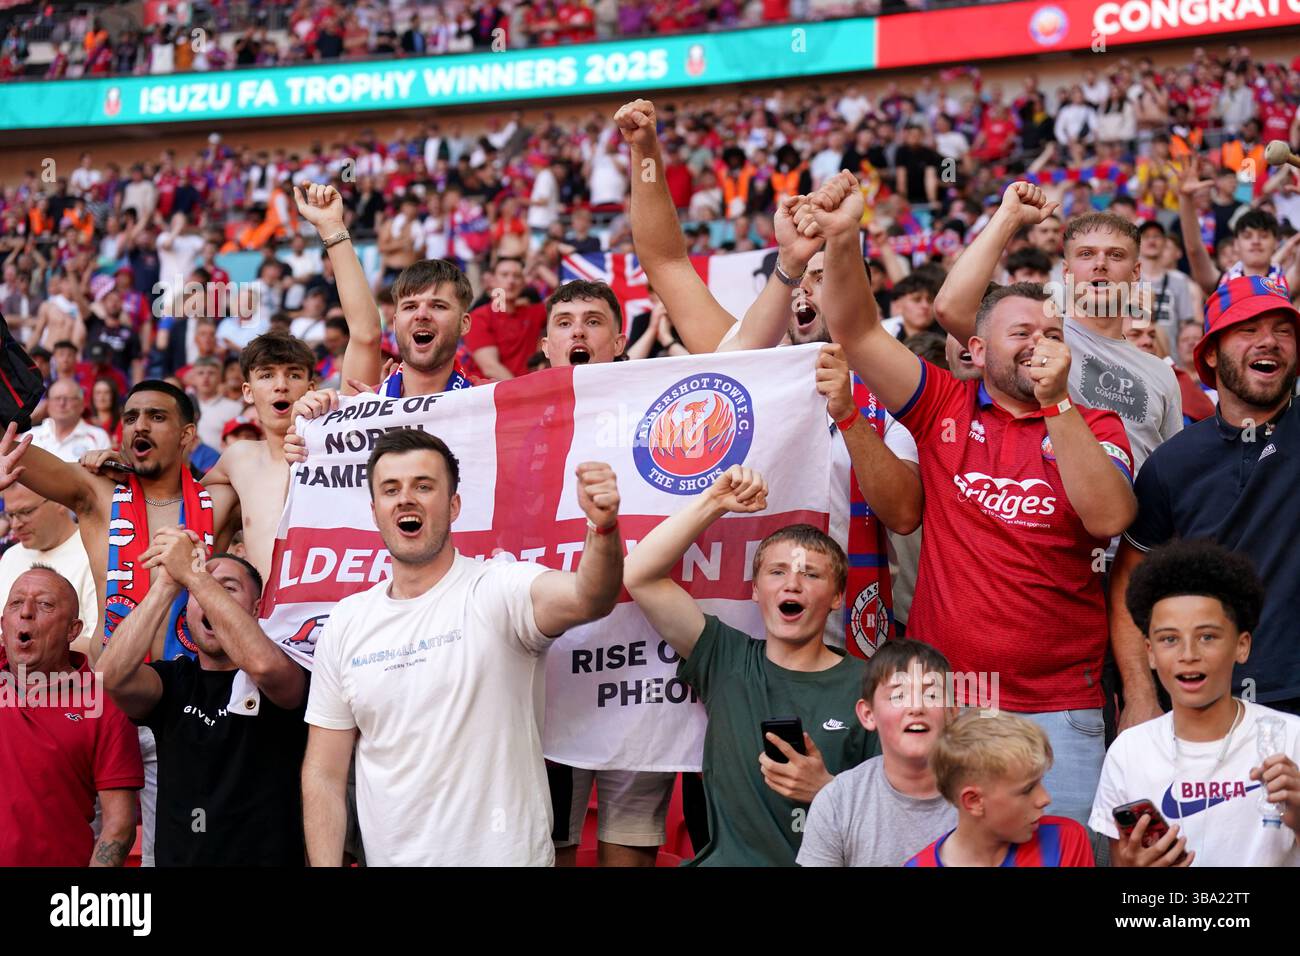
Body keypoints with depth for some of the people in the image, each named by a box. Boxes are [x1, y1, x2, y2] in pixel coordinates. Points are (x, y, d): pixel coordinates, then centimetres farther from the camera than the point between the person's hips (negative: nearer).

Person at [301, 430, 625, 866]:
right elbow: (324, 773, 6)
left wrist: (603, 526, -51)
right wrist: (324, 866, -3)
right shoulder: (345, 624, 3)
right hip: (389, 857, 4)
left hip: (504, 856, -4)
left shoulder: (497, 590, -11)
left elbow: (585, 600, -33)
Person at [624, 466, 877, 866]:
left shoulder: (866, 687, 1)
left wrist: (825, 788, -14)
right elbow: (639, 576, 2)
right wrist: (713, 503, -1)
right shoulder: (726, 661, 8)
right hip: (728, 858, 2)